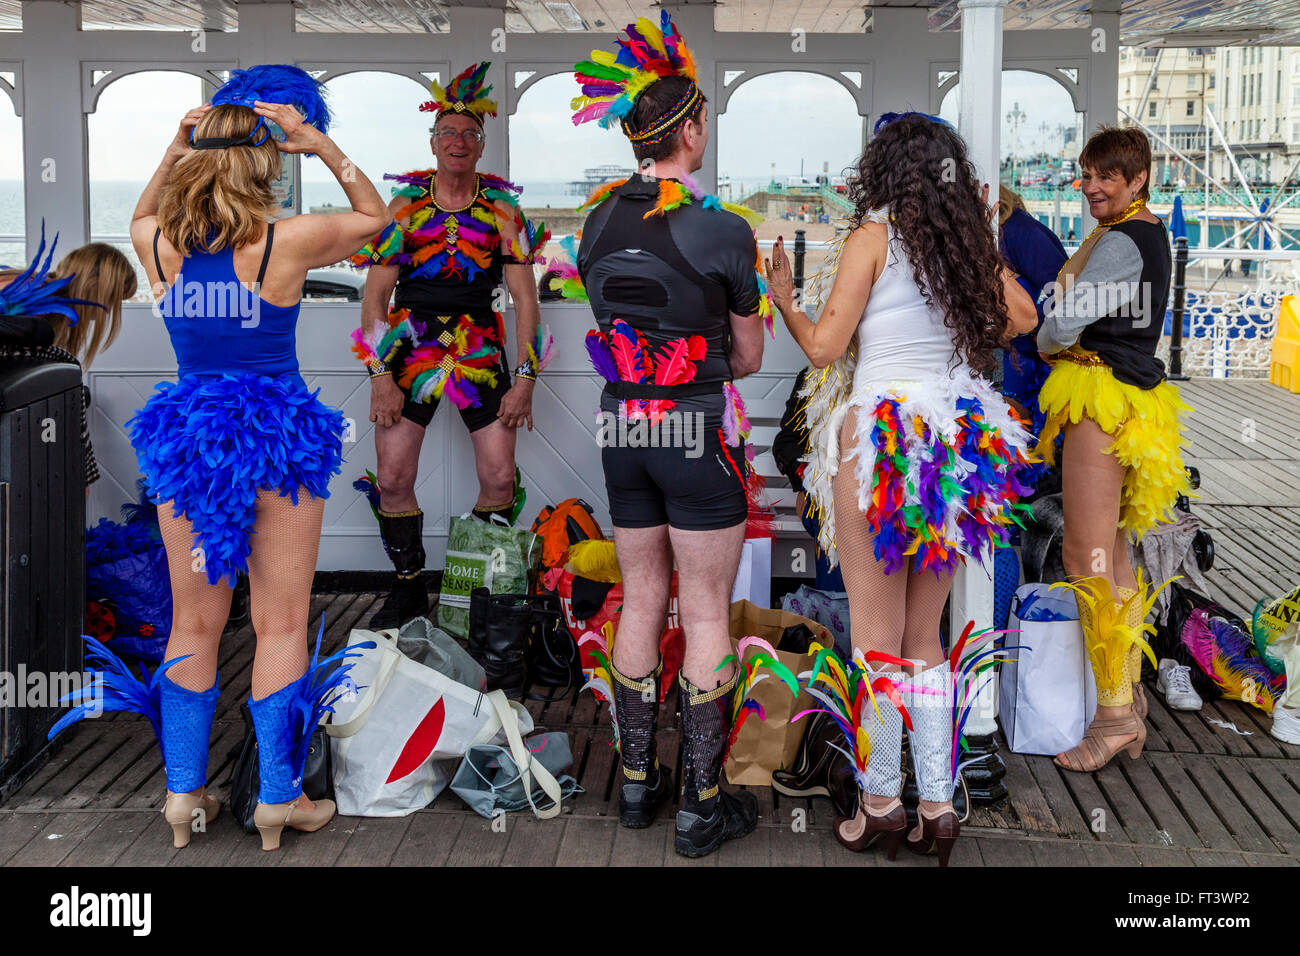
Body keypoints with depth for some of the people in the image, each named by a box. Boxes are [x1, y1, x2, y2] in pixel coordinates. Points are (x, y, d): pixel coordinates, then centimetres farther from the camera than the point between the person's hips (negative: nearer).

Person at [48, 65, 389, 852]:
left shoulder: (159, 246, -3)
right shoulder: (287, 242, -13)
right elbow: (376, 215, 5)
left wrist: (176, 146, 12)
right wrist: (321, 144, -1)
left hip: (187, 431, 3)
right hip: (275, 432, -3)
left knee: (194, 624, 13)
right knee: (282, 625, 5)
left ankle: (184, 791, 18)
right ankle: (279, 797, 10)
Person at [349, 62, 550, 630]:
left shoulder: (502, 208, 2)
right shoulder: (404, 204, 1)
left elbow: (524, 297, 1)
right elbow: (375, 295, 0)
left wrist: (524, 379, -6)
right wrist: (381, 375, -9)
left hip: (479, 347, 0)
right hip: (410, 344, 0)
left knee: (500, 477, -3)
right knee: (393, 478, -3)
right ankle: (409, 587, 15)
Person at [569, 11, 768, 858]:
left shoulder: (599, 221, 3)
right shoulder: (721, 229, -14)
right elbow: (747, 357, -3)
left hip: (623, 425, 6)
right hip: (699, 428, -5)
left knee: (642, 603, 16)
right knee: (706, 613, 3)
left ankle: (637, 781, 25)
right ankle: (702, 805, 11)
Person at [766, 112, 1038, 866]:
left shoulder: (875, 236, -6)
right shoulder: (971, 242, 9)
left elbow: (824, 347, -7)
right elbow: (1023, 315, 21)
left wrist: (784, 297, 9)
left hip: (881, 431, -6)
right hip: (958, 432, 6)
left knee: (878, 634, 3)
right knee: (926, 635, 13)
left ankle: (881, 803, 10)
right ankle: (938, 805, 15)